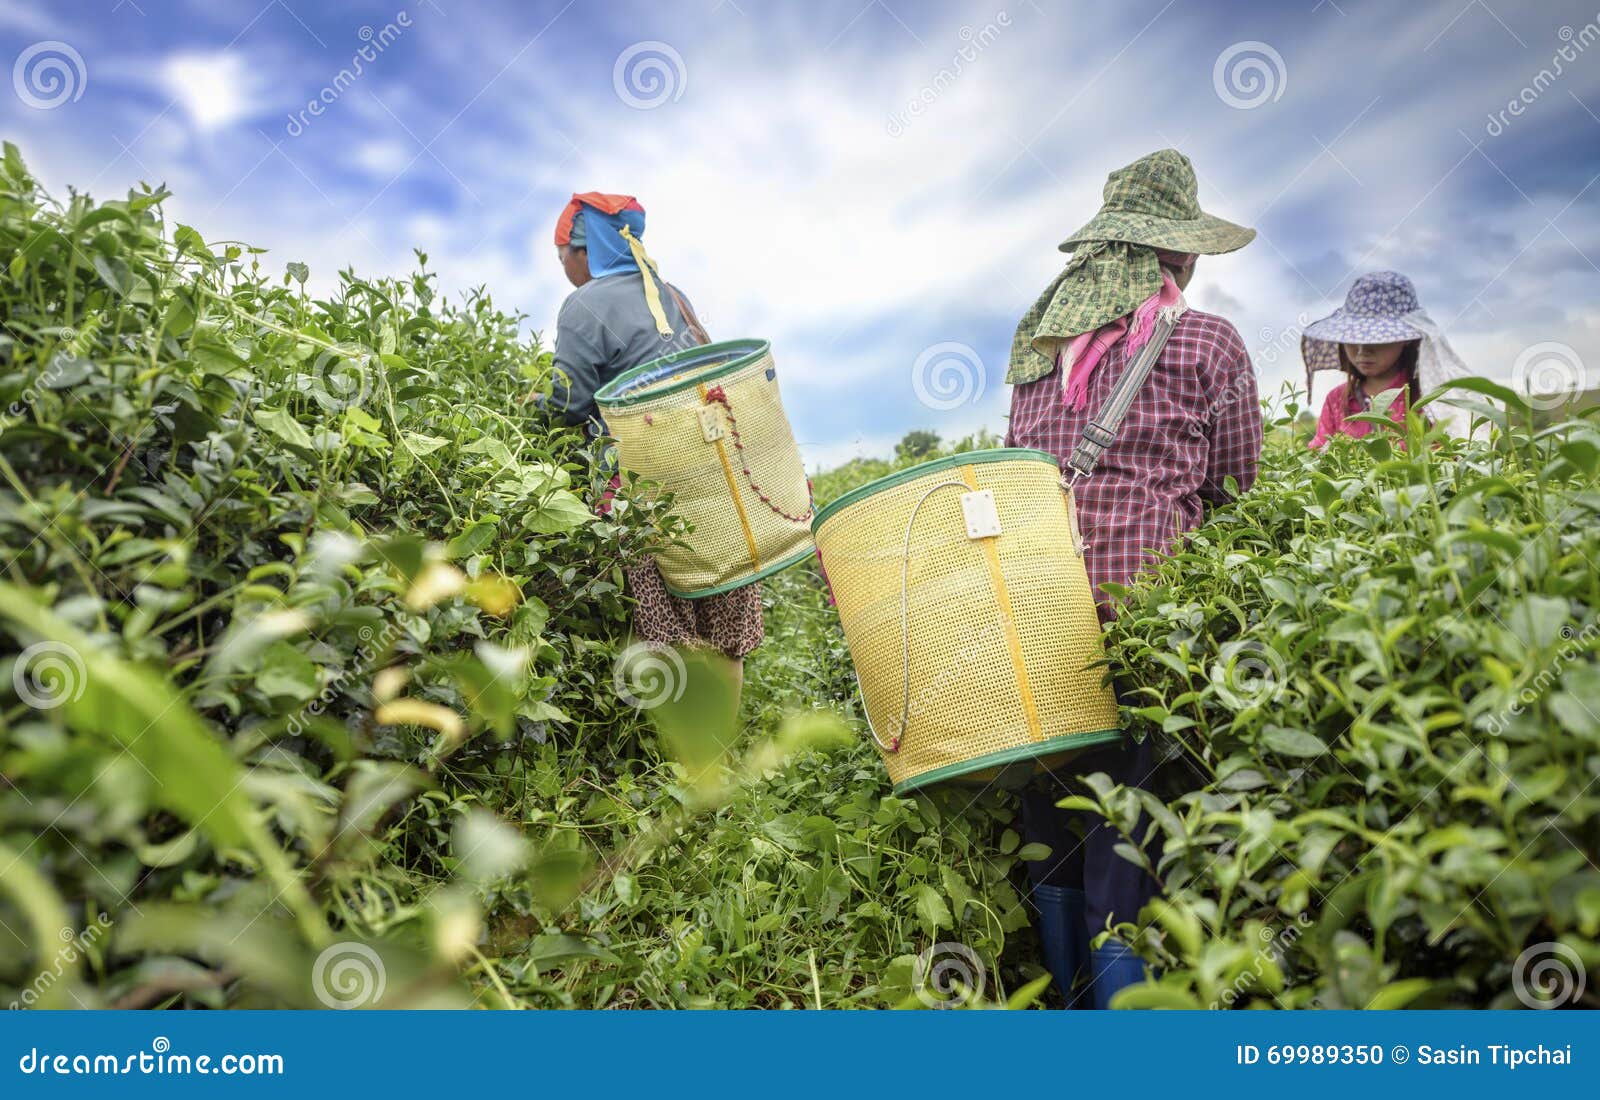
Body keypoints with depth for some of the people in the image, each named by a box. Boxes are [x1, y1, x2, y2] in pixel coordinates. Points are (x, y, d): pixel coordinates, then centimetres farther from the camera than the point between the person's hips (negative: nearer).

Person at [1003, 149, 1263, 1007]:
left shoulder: (1034, 343, 14)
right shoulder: (1207, 343, 0)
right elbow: (1235, 495, 6)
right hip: (1139, 613, -5)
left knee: (1052, 852, 18)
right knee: (1125, 866, 5)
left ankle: (1074, 1000, 34)